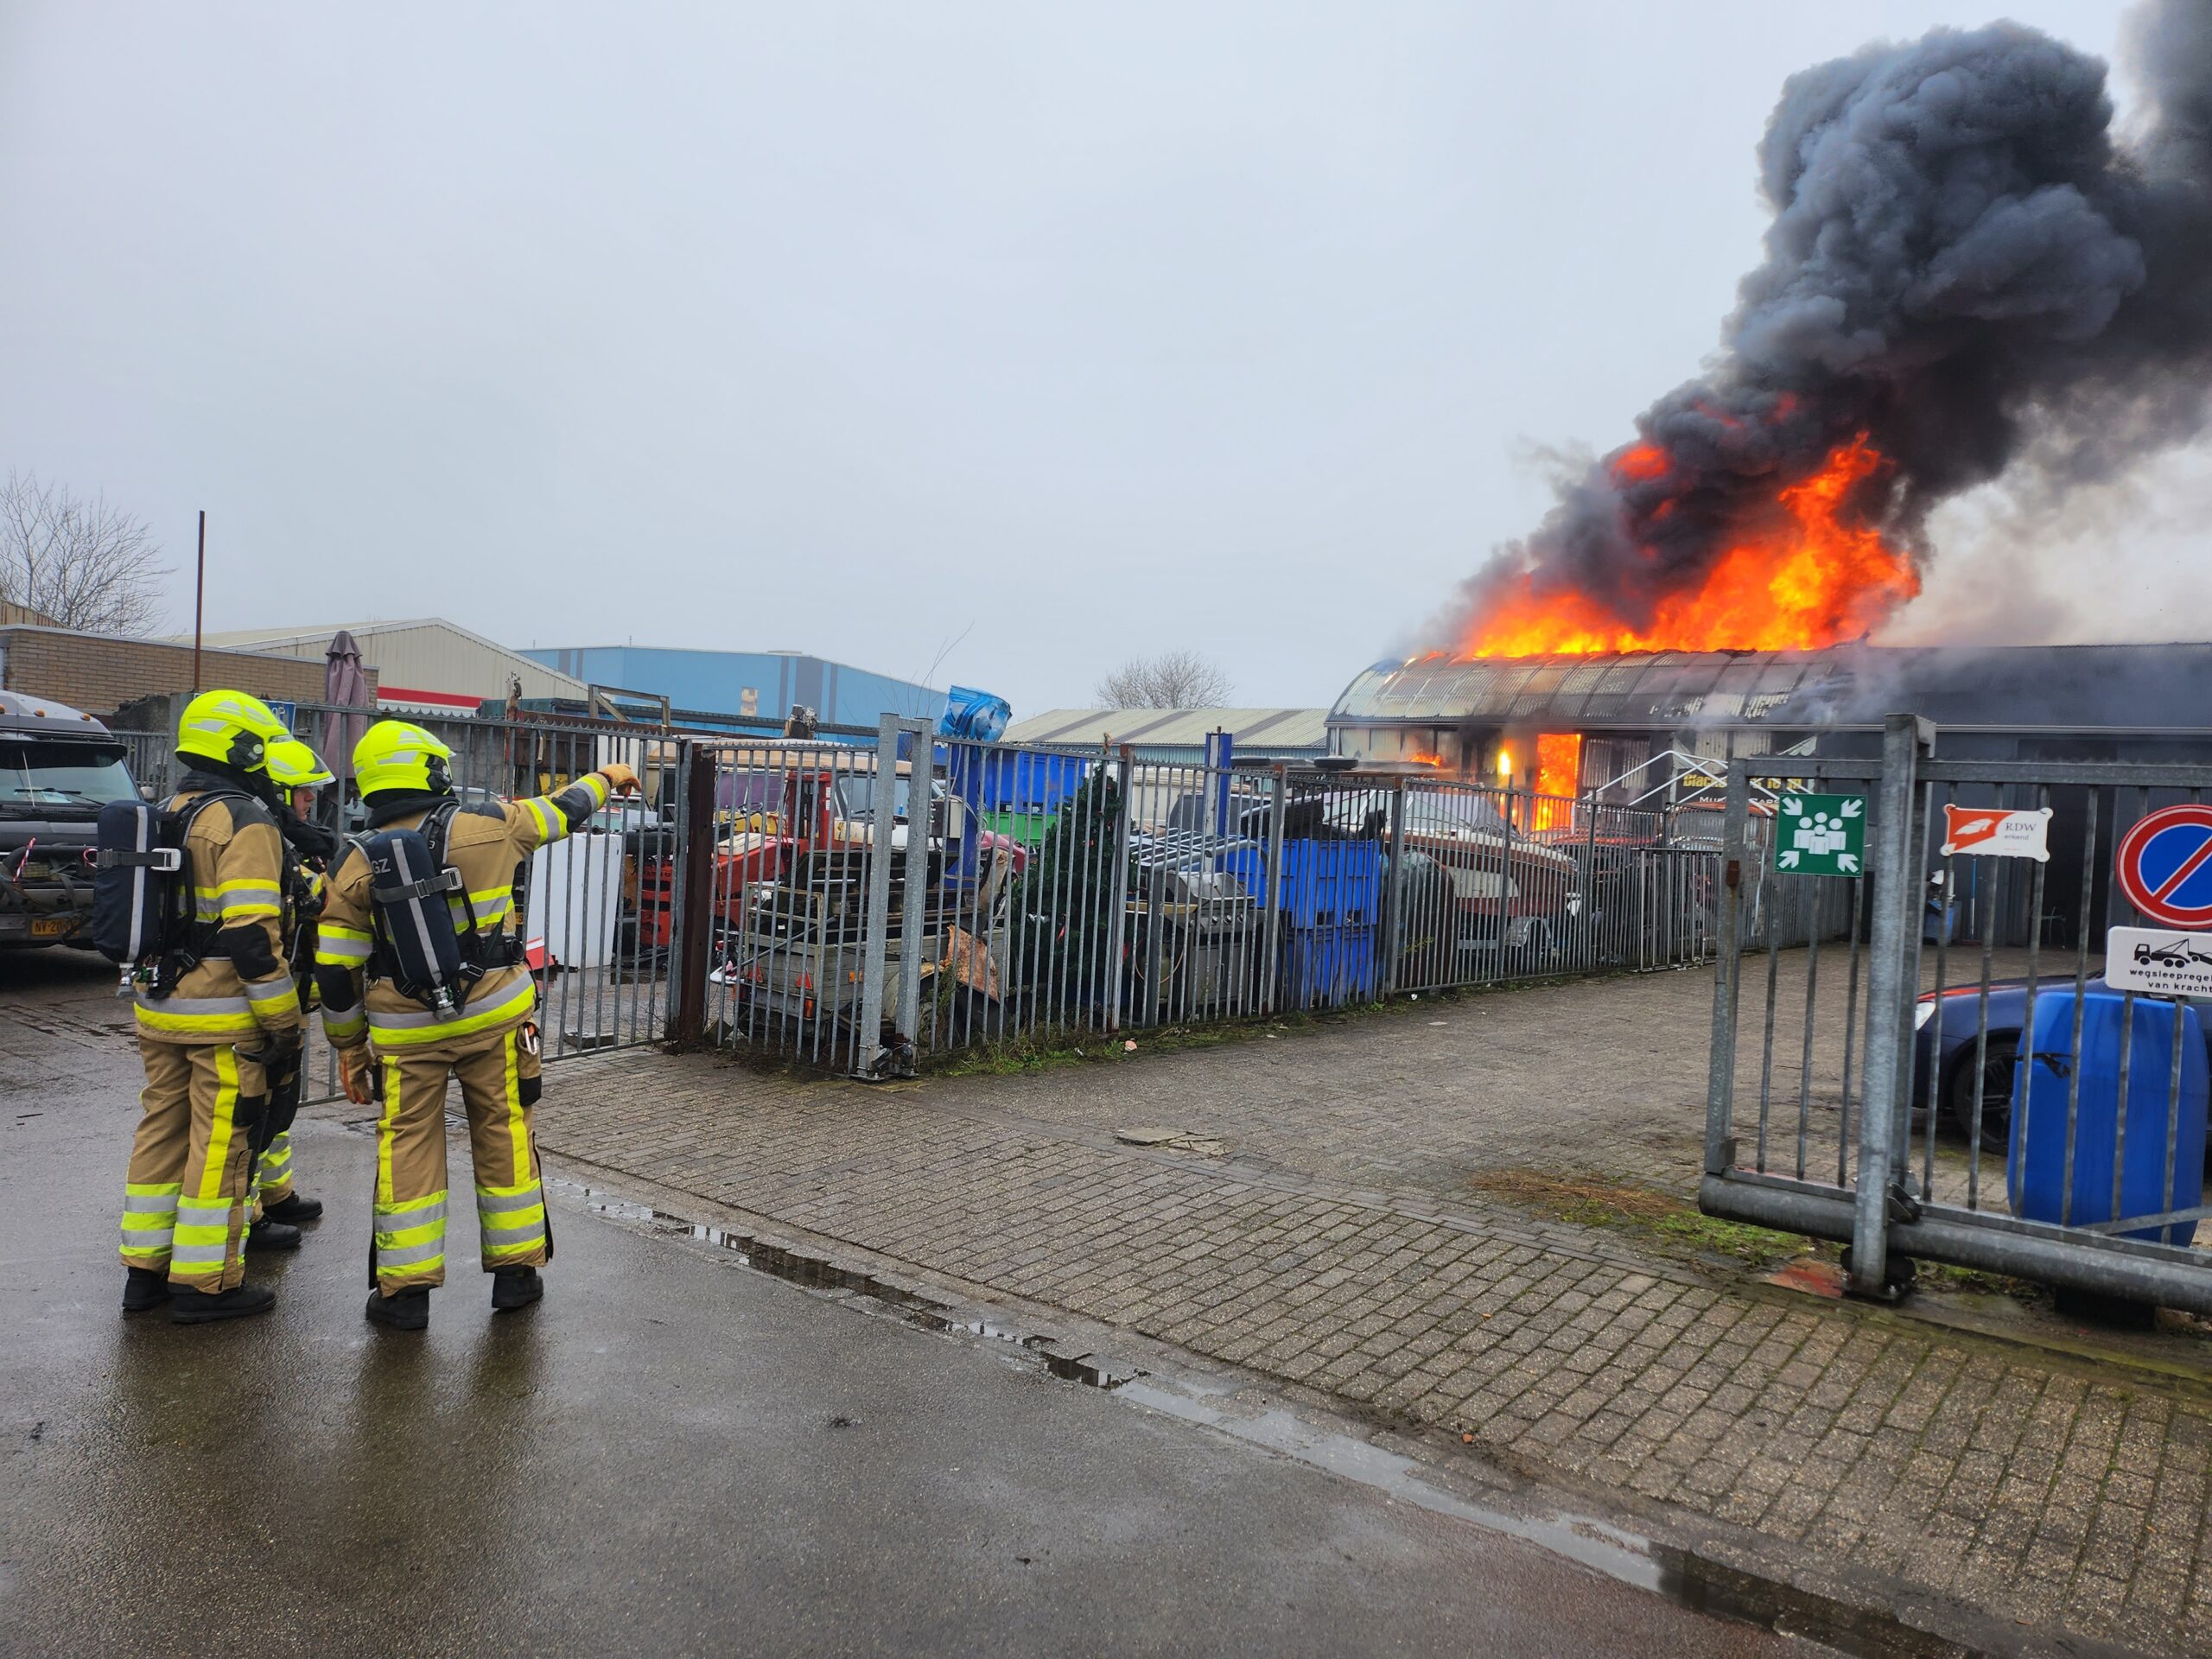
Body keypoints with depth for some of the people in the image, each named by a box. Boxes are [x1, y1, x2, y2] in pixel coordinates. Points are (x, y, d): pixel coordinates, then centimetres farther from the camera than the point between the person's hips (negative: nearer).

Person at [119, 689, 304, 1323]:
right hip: (223, 1016, -9)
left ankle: (145, 1269, 25)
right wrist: (285, 1022, -17)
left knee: (162, 1130, 16)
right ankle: (206, 1284, 8)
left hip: (159, 1008, 9)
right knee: (221, 1144, 0)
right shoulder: (245, 823, -15)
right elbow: (251, 937, -22)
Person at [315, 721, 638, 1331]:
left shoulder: (357, 864, -3)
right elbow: (562, 809, 12)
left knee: (408, 1147, 10)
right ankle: (516, 1271, 23)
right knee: (504, 1137, 12)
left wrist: (349, 1048, 12)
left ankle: (406, 1290, 16)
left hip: (405, 1033, 1)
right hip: (494, 1018, 0)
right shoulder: (490, 825, -7)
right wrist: (604, 778, 33)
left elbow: (335, 971, 0)